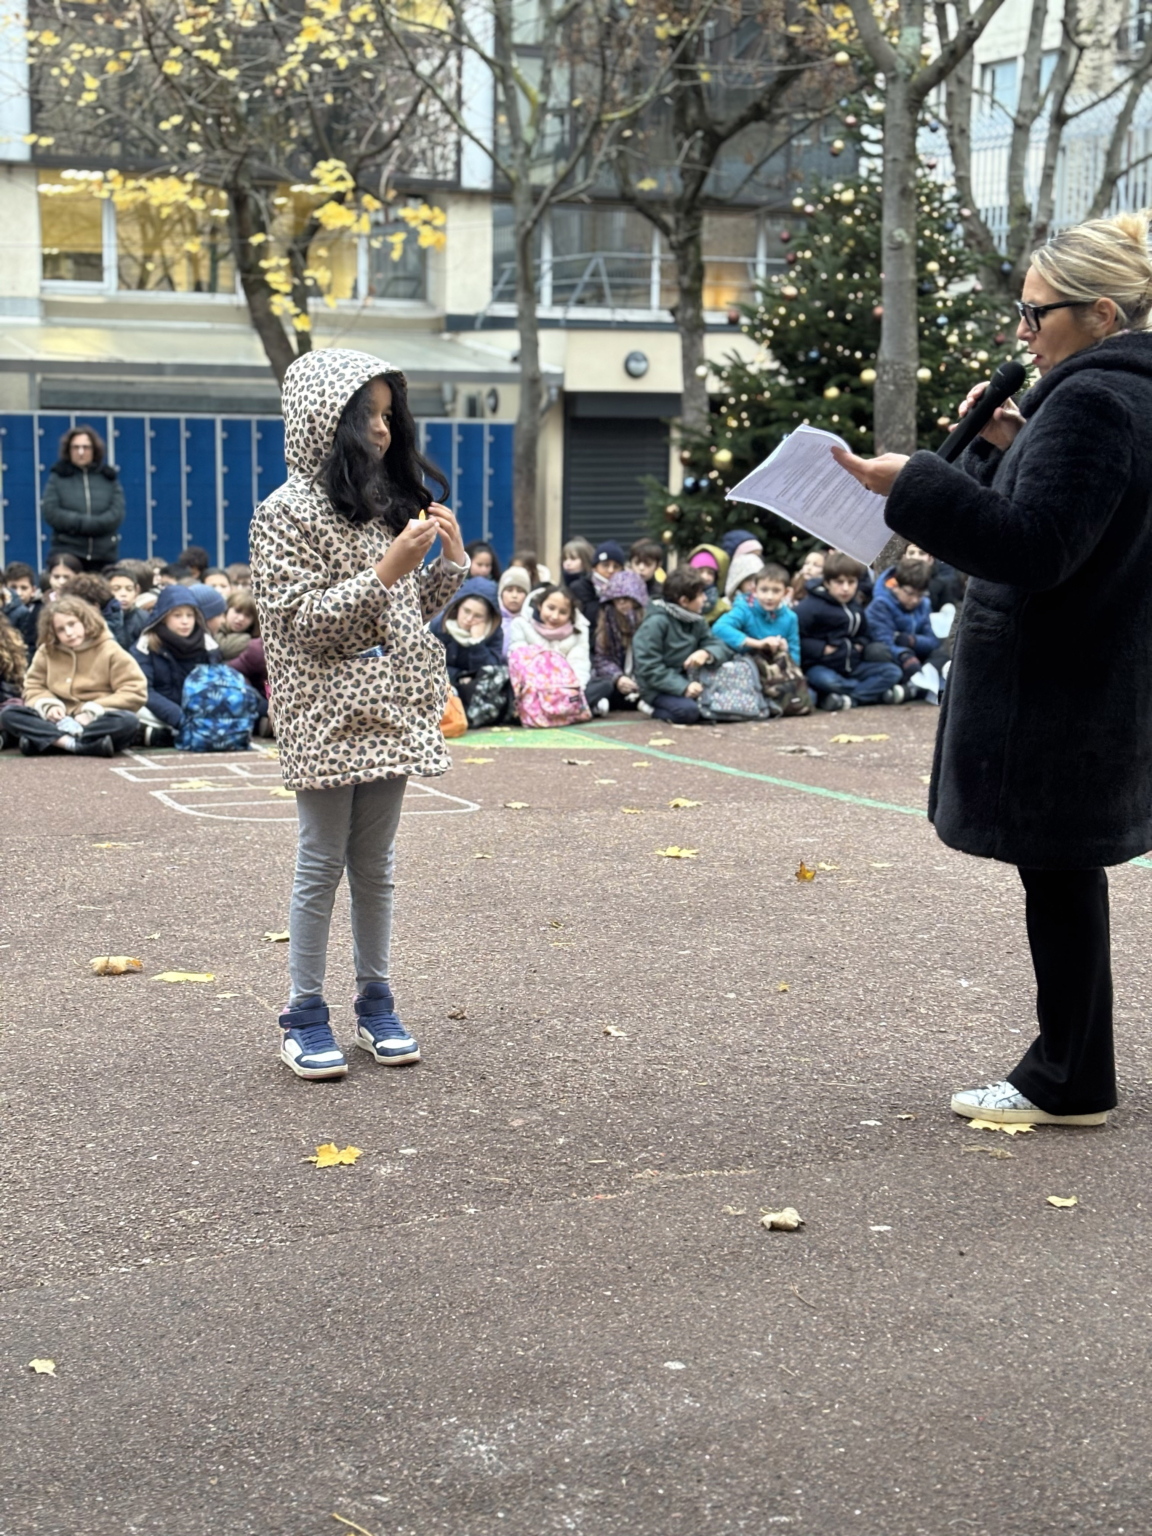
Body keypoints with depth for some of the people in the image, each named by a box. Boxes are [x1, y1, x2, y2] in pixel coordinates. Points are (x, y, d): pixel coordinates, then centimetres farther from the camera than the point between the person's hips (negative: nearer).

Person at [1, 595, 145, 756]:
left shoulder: (110, 651, -2)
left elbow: (135, 692, -9)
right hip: (59, 721, 3)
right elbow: (33, 687, 13)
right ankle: (81, 744, -35)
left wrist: (92, 712, -17)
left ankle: (44, 740, -36)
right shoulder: (46, 651, 8)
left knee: (128, 721, -35)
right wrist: (48, 705, -10)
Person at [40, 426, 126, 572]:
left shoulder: (109, 477, 9)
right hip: (66, 554, -2)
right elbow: (50, 512, -4)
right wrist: (85, 521, -12)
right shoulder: (58, 476, 6)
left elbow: (116, 514, -2)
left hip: (104, 556, 2)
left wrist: (78, 524, -11)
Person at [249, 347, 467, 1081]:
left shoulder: (388, 502, 11)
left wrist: (451, 562, 2)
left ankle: (376, 1000, 22)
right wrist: (385, 572, -21)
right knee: (323, 861, 1)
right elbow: (301, 621, -15)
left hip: (390, 710, 6)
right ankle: (306, 1014, 12)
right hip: (327, 716, -6)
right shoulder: (288, 511, -8)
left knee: (376, 861, 12)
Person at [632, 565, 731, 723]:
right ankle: (653, 708, -2)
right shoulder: (656, 623, -15)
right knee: (688, 710, -34)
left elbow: (721, 647, 3)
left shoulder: (697, 621, 8)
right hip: (659, 688, -8)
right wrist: (683, 687, -30)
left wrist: (706, 653, -22)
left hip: (687, 682, 8)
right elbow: (649, 668, -20)